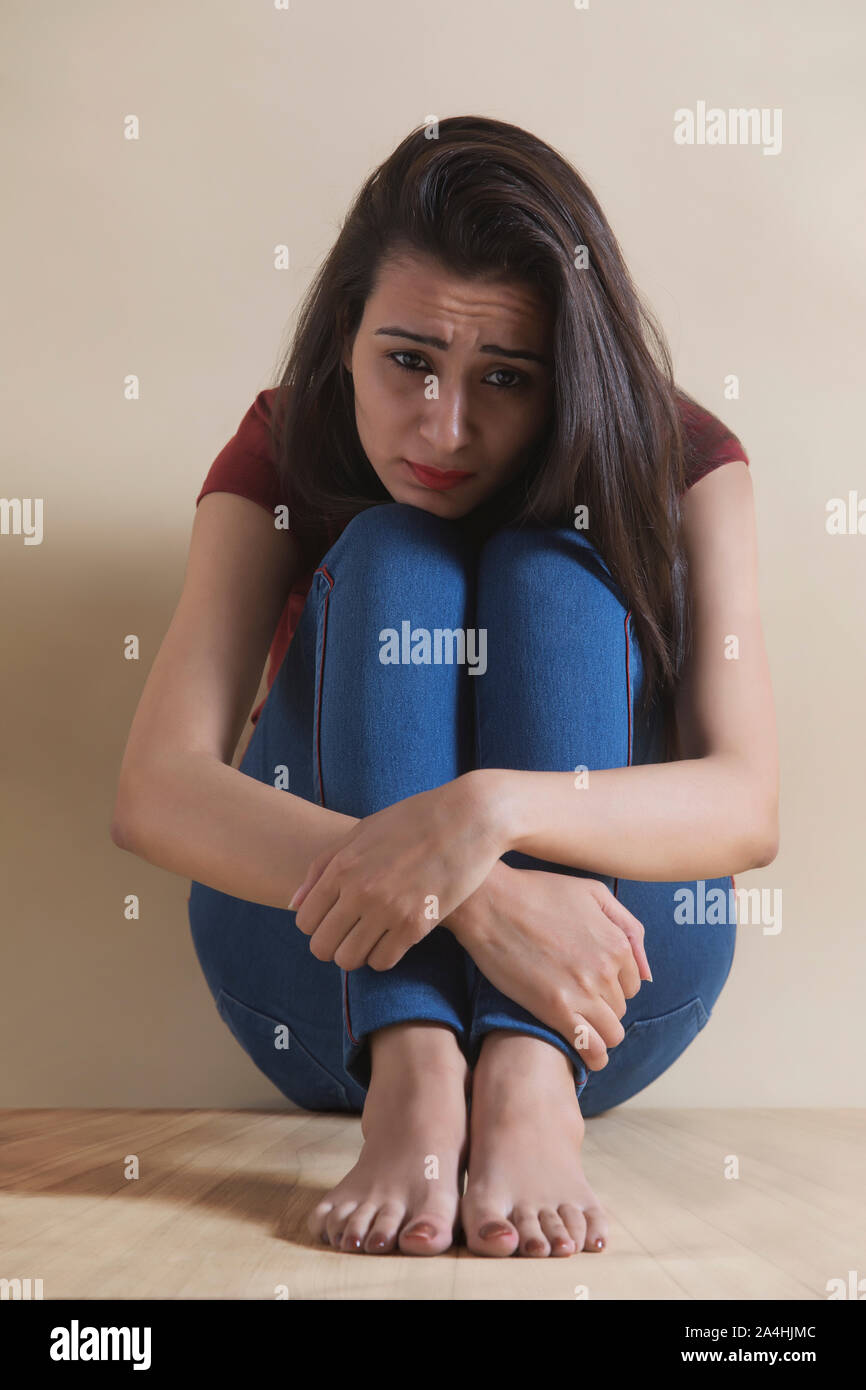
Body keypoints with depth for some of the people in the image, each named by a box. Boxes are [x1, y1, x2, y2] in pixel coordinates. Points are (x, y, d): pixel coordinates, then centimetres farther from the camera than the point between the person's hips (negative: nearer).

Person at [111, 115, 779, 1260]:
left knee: (550, 573, -21)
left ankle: (531, 1084, -37)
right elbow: (155, 792, -23)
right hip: (328, 1002, 1)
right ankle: (411, 1081, -36)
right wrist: (474, 900, -38)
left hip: (603, 1002, 0)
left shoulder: (677, 459, -7)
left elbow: (746, 804, -20)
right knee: (390, 559, -20)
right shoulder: (281, 457, -7)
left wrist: (494, 809, -40)